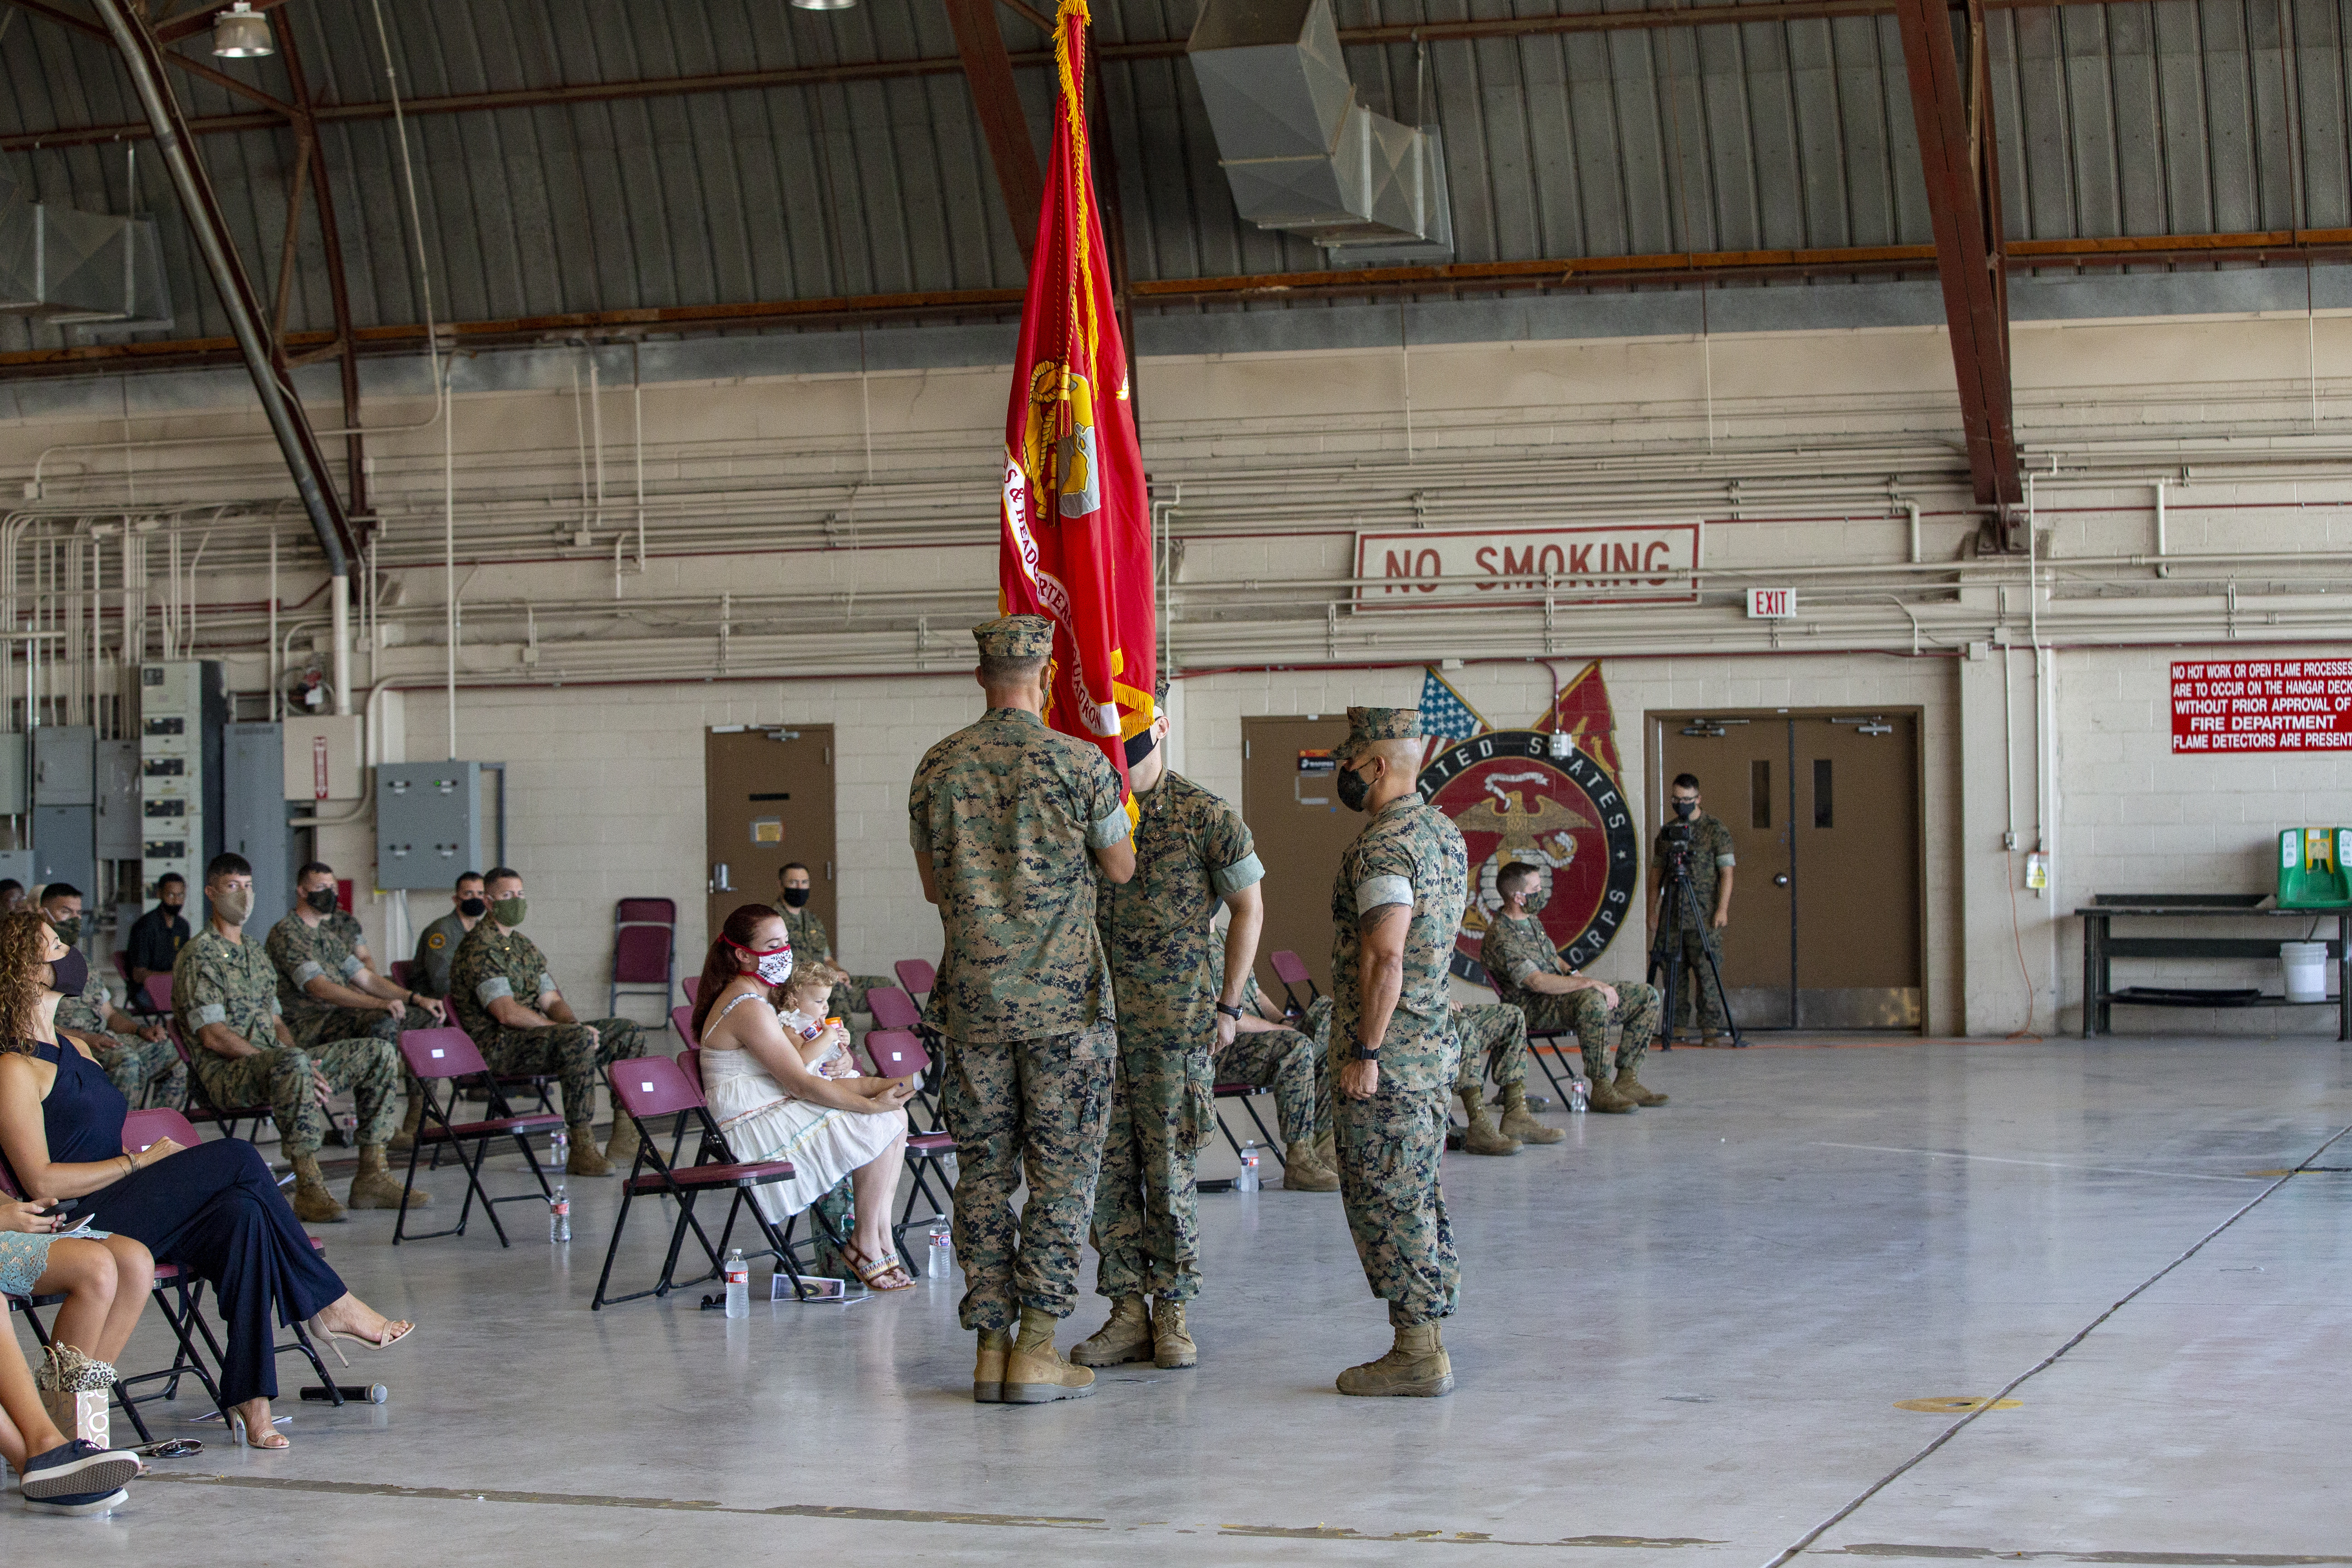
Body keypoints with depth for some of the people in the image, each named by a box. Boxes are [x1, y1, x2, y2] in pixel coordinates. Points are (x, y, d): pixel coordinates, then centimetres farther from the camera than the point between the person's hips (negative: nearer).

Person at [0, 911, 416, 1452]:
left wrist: (152, 1159, 4)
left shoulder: (74, 1050, 23)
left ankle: (250, 1398, -29)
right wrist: (140, 1162, -11)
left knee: (241, 1212, -22)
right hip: (79, 1225, -8)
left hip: (126, 1209, 8)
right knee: (236, 1159, -20)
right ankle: (328, 1305, -11)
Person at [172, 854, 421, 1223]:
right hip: (227, 1072, -9)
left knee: (379, 1052, -3)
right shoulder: (198, 956, -6)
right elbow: (213, 1037, -15)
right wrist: (301, 1060, -21)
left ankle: (372, 1176, -5)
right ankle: (308, 1188, -38)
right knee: (293, 1063, -41)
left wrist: (305, 1059, 0)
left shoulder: (256, 954, 22)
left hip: (271, 1062, 9)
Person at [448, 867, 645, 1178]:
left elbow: (551, 1001, 14)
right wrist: (576, 1030, -18)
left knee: (627, 1033, -1)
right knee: (579, 1040, -35)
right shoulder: (479, 948, -10)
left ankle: (625, 1142, -5)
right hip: (499, 1046, -9)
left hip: (536, 1036, 9)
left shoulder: (525, 946, 20)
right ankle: (582, 1150, -35)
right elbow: (507, 1013, -20)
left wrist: (576, 1026, -10)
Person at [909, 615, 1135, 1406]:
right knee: (1062, 1171, 2)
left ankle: (991, 1346, 9)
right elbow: (1121, 868, 6)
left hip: (973, 1001, 3)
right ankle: (1036, 1349, 0)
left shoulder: (938, 766, 4)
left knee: (984, 1169, 9)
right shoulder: (1079, 762, -7)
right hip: (1064, 999, -3)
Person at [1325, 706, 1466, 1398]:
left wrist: (1364, 1053, -21)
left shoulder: (1382, 847, -18)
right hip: (1437, 1045, 10)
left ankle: (1416, 1356, -2)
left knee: (1386, 1201, -4)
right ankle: (1429, 1346, 17)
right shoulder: (1446, 833, 14)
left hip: (1386, 1056, -10)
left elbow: (1385, 959, -25)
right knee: (1417, 1197, 14)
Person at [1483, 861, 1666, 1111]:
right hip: (1536, 1010, -10)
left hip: (1563, 998, 10)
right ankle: (1602, 1090, -33)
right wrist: (1591, 984, -26)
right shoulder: (1500, 938, -17)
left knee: (1647, 996, 1)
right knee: (1593, 1000, -41)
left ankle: (1627, 1081, -3)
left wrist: (1575, 974, 4)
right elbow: (1538, 982, -26)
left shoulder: (1532, 922, 15)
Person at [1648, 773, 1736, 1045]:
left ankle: (1712, 1029, -5)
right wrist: (1652, 909, 11)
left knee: (1707, 973, -7)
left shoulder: (1716, 831, 0)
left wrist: (1722, 909, -12)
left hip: (1705, 917, -4)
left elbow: (1726, 872, -3)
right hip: (1673, 916, 4)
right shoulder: (1667, 832, 13)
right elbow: (1657, 872, 18)